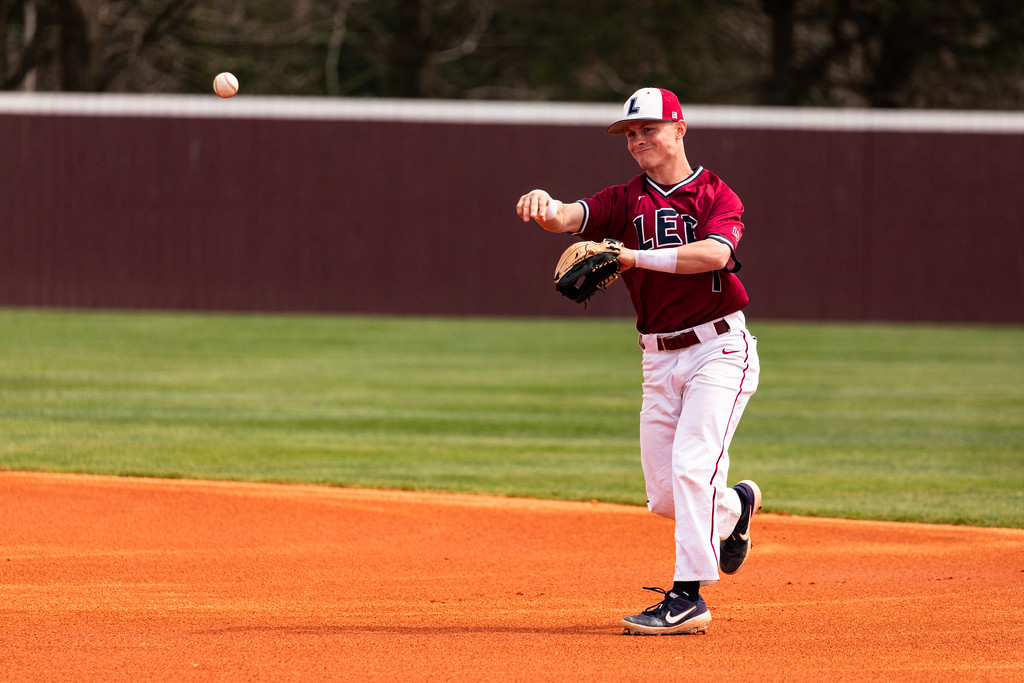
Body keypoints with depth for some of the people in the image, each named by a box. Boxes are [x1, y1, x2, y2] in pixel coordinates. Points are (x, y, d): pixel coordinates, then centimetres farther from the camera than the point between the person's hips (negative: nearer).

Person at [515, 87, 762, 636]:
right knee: (664, 497, 7)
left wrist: (637, 256, -29)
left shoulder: (717, 197, -3)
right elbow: (570, 218, -11)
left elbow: (716, 252, -24)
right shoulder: (625, 200, 8)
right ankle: (735, 507, 38)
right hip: (659, 360, 5)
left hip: (719, 348, -5)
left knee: (691, 468, -20)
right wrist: (545, 207, -35)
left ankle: (688, 596, -18)